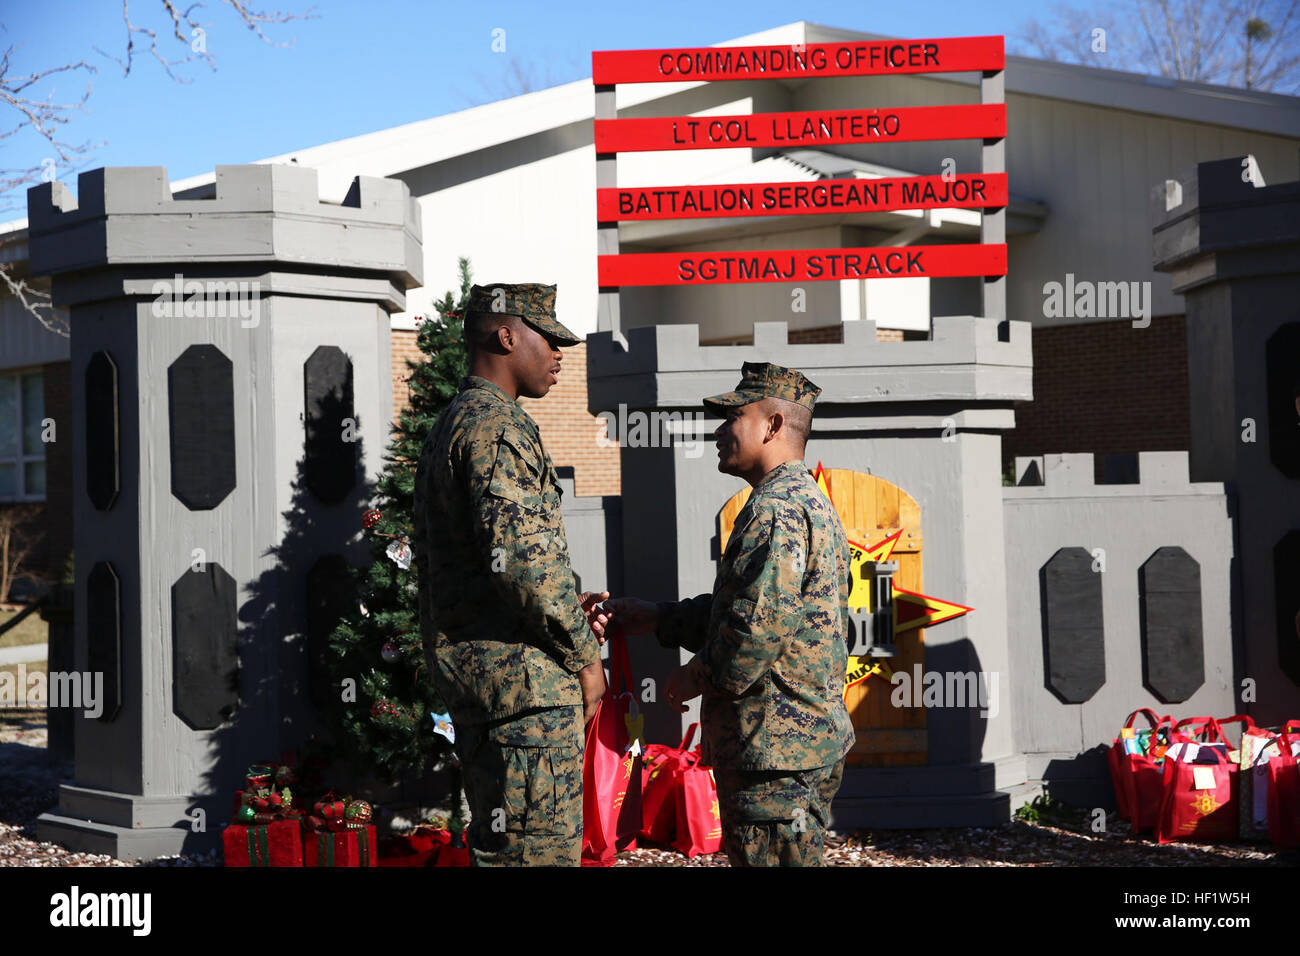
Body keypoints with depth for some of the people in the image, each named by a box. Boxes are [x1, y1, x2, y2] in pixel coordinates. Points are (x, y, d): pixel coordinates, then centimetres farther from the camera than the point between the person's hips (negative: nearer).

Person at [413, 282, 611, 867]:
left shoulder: (447, 429, 20)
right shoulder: (499, 427, -13)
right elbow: (521, 556, -23)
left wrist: (565, 613, 16)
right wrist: (583, 653, -11)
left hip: (468, 677, 10)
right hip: (525, 680, -10)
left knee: (498, 847, 15)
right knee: (540, 850, -8)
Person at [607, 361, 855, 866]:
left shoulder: (776, 508, -16)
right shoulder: (807, 499, 20)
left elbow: (763, 621, -25)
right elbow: (734, 606, 24)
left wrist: (701, 675, -11)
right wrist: (658, 619, 19)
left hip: (776, 748, -11)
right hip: (809, 739, 11)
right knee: (798, 856, 15)